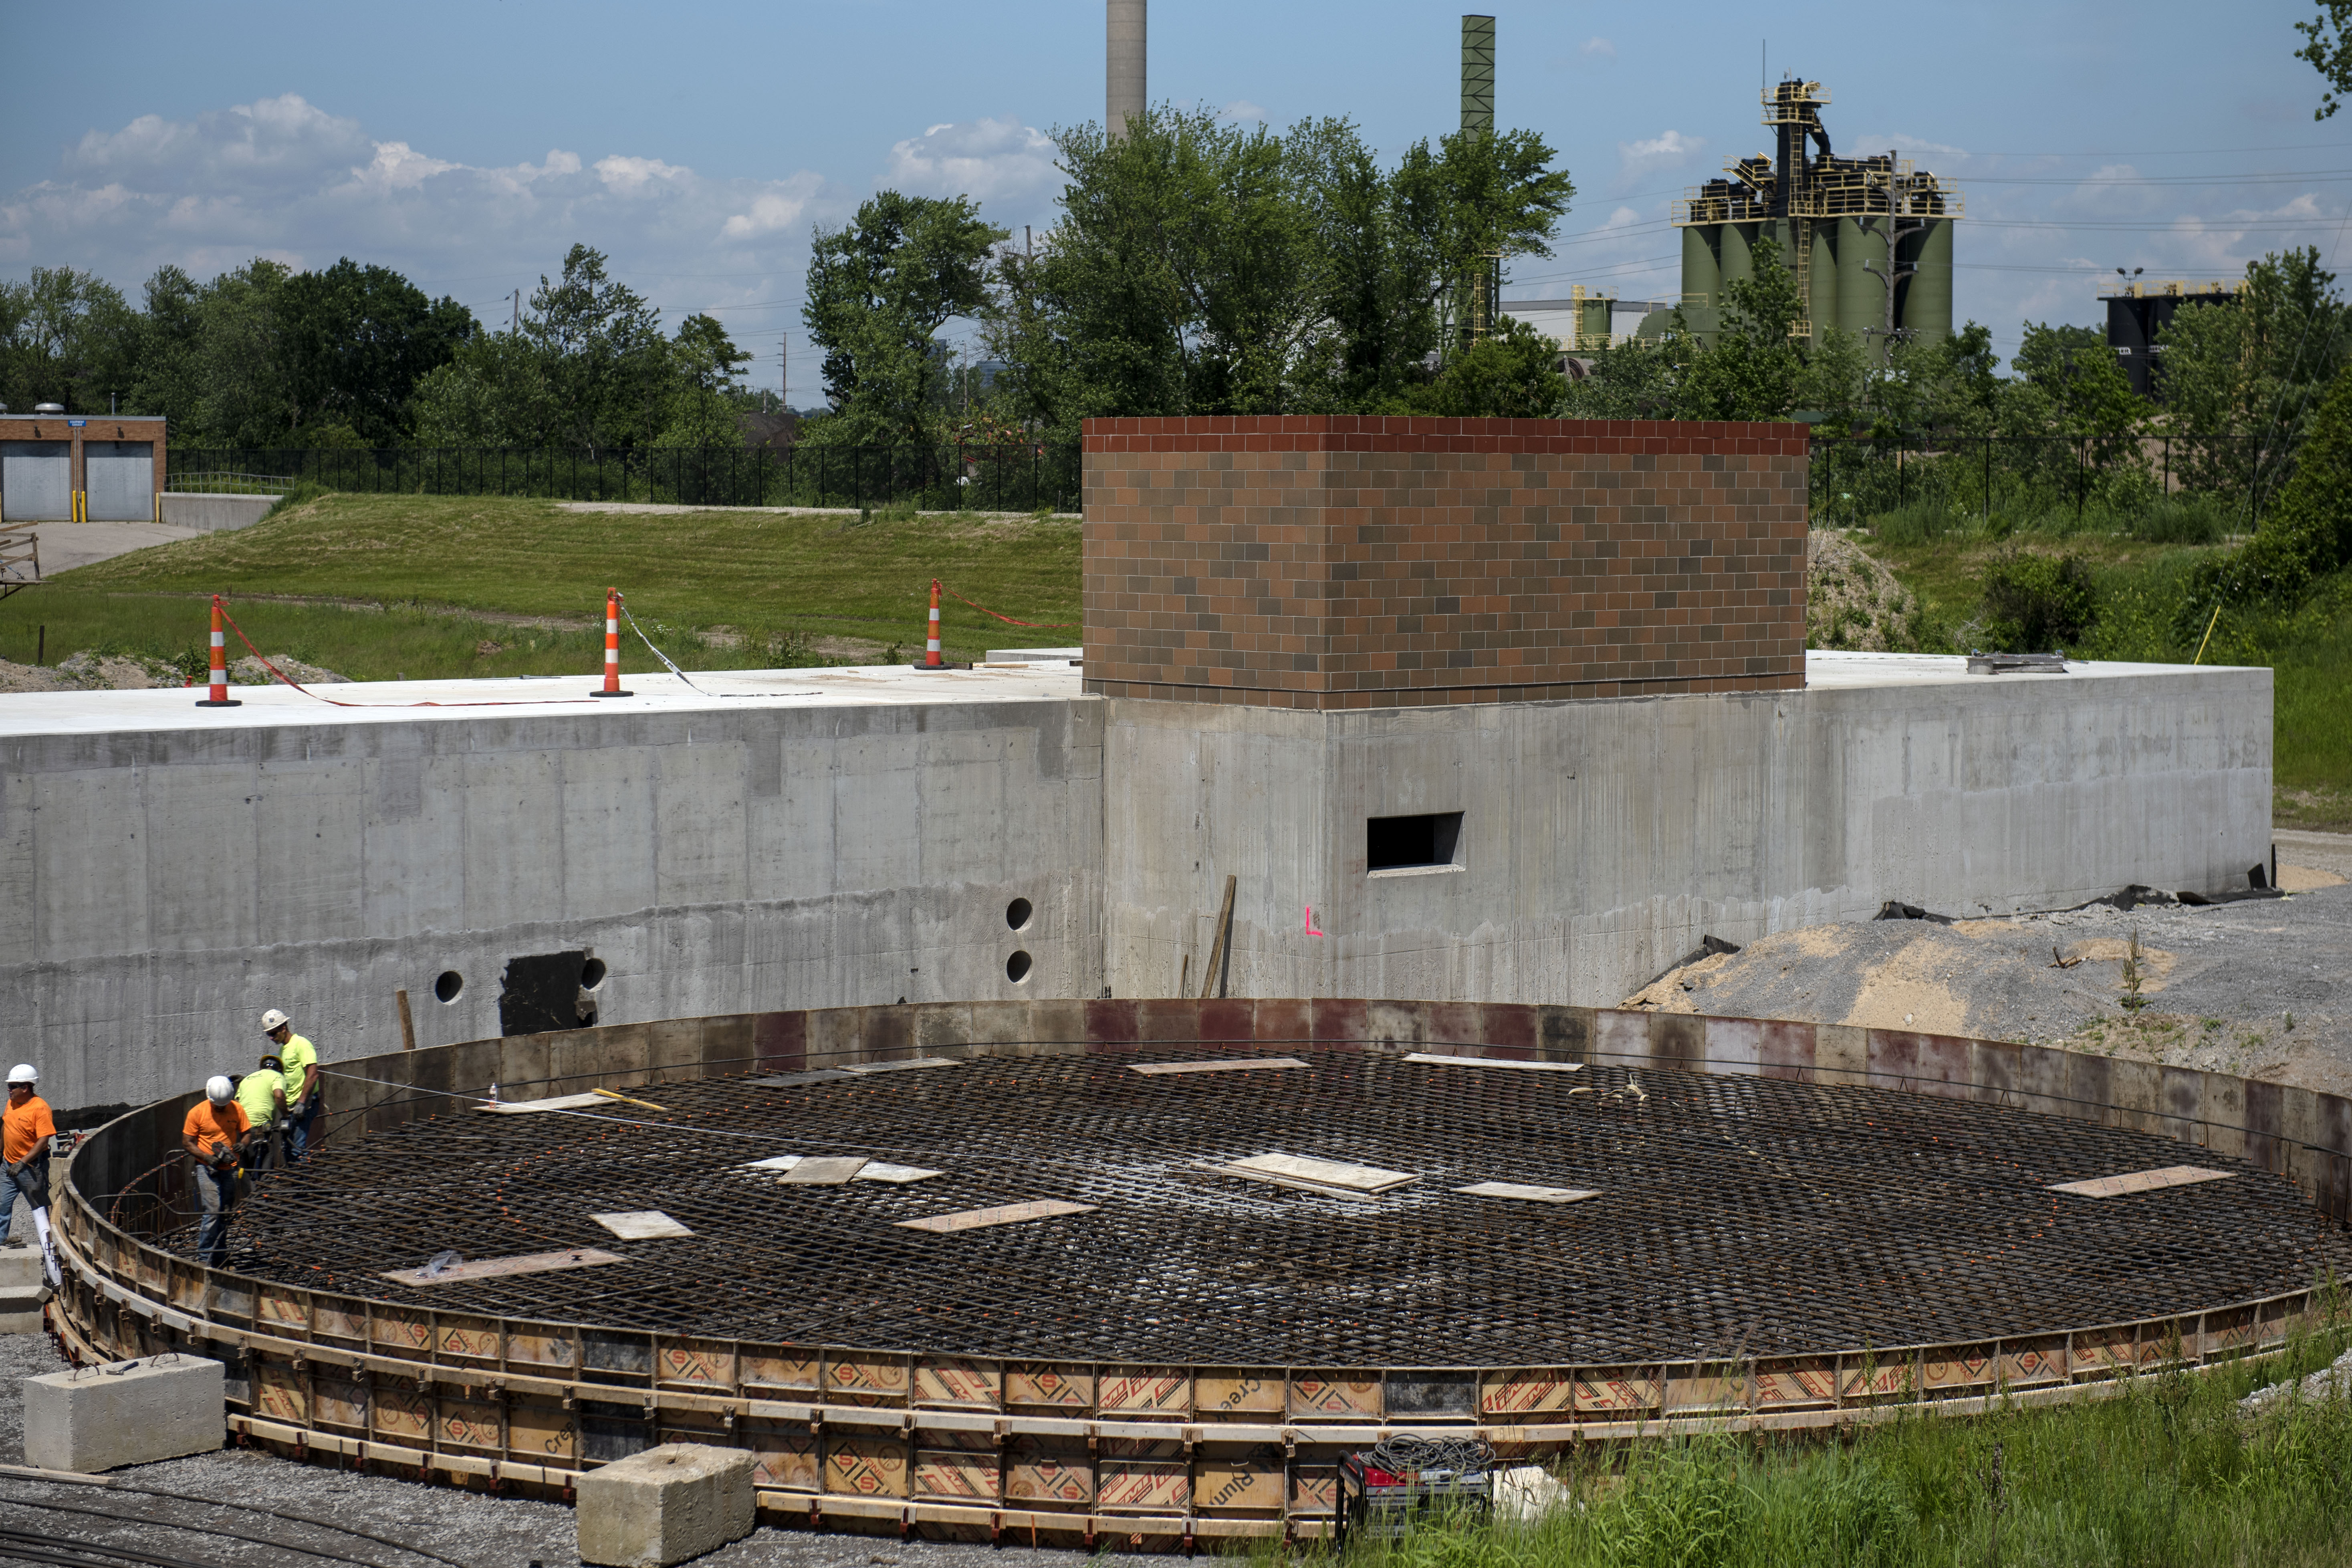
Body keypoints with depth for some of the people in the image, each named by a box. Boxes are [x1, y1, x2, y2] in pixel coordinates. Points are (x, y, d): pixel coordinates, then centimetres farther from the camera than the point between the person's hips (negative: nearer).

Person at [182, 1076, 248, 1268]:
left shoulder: (237, 1110, -1)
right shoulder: (197, 1112, -8)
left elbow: (246, 1134, 8)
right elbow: (187, 1143, -4)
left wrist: (240, 1147, -14)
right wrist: (208, 1158, -17)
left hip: (230, 1168, 4)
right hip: (207, 1168, -4)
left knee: (226, 1214, 8)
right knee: (213, 1210, -15)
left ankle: (220, 1259, 17)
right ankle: (203, 1258, -8)